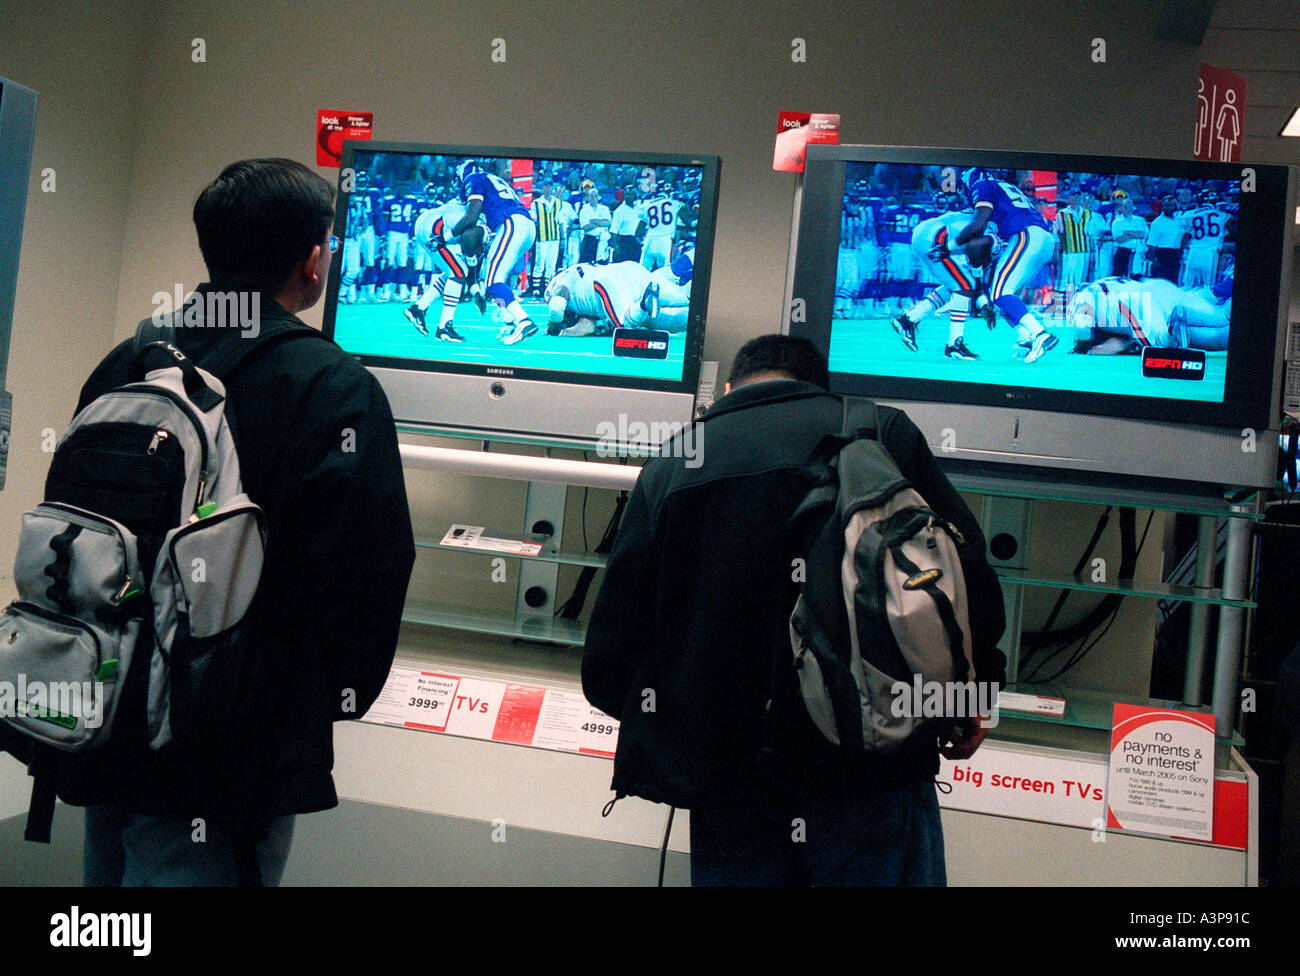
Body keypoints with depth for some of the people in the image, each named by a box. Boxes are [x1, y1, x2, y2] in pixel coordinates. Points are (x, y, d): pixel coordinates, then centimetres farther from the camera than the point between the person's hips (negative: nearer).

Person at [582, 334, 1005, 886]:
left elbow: (608, 659, 5)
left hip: (726, 788, 2)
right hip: (870, 772, -2)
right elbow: (968, 583, -4)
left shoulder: (670, 466, 8)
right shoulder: (881, 432, 3)